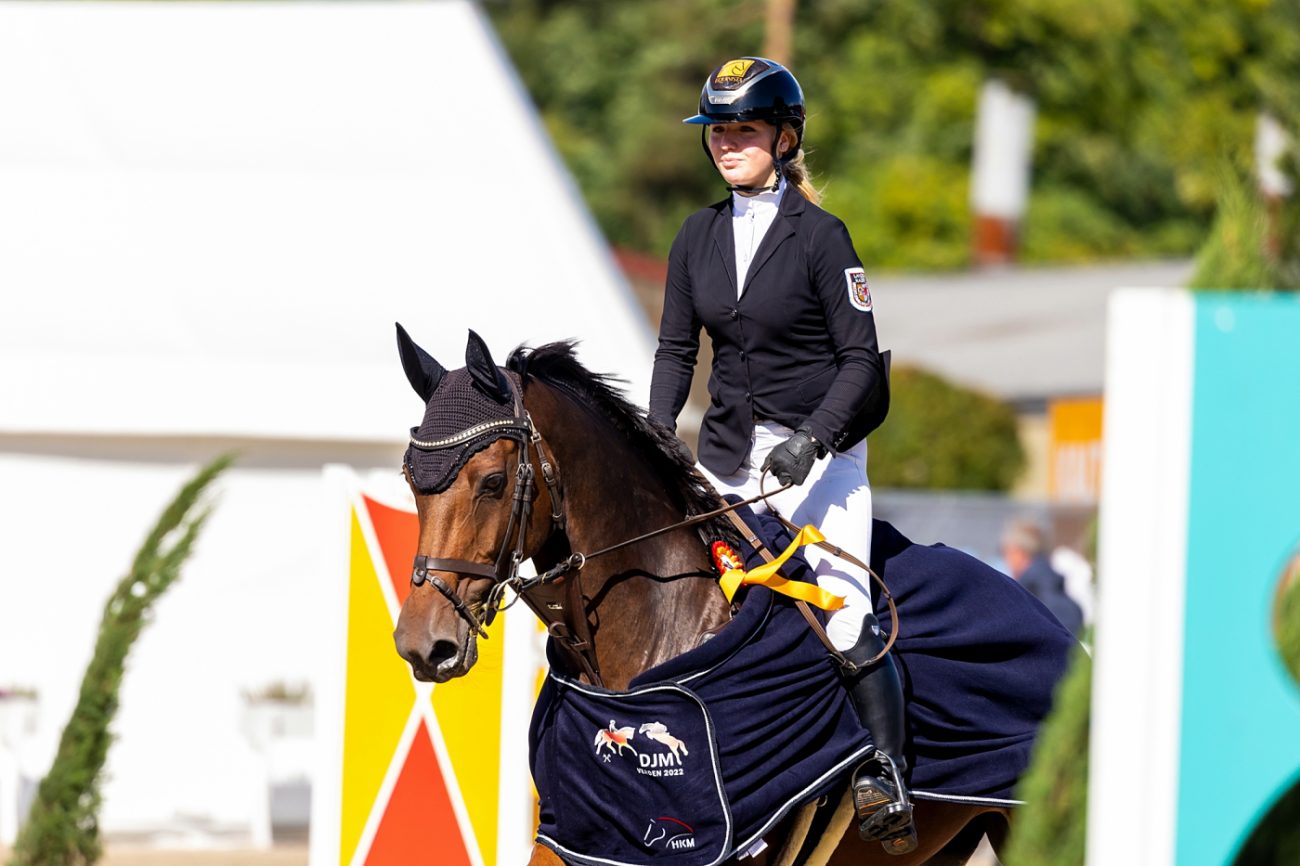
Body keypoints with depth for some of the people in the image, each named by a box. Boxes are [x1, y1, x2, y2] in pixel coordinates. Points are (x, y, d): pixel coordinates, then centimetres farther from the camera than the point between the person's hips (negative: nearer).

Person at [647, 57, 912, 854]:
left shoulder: (820, 236, -6)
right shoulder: (699, 237, 9)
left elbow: (860, 359, -8)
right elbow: (677, 348, 13)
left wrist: (812, 439, -20)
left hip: (818, 449, -5)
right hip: (728, 454, 6)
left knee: (844, 609, -19)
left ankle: (885, 778, -20)